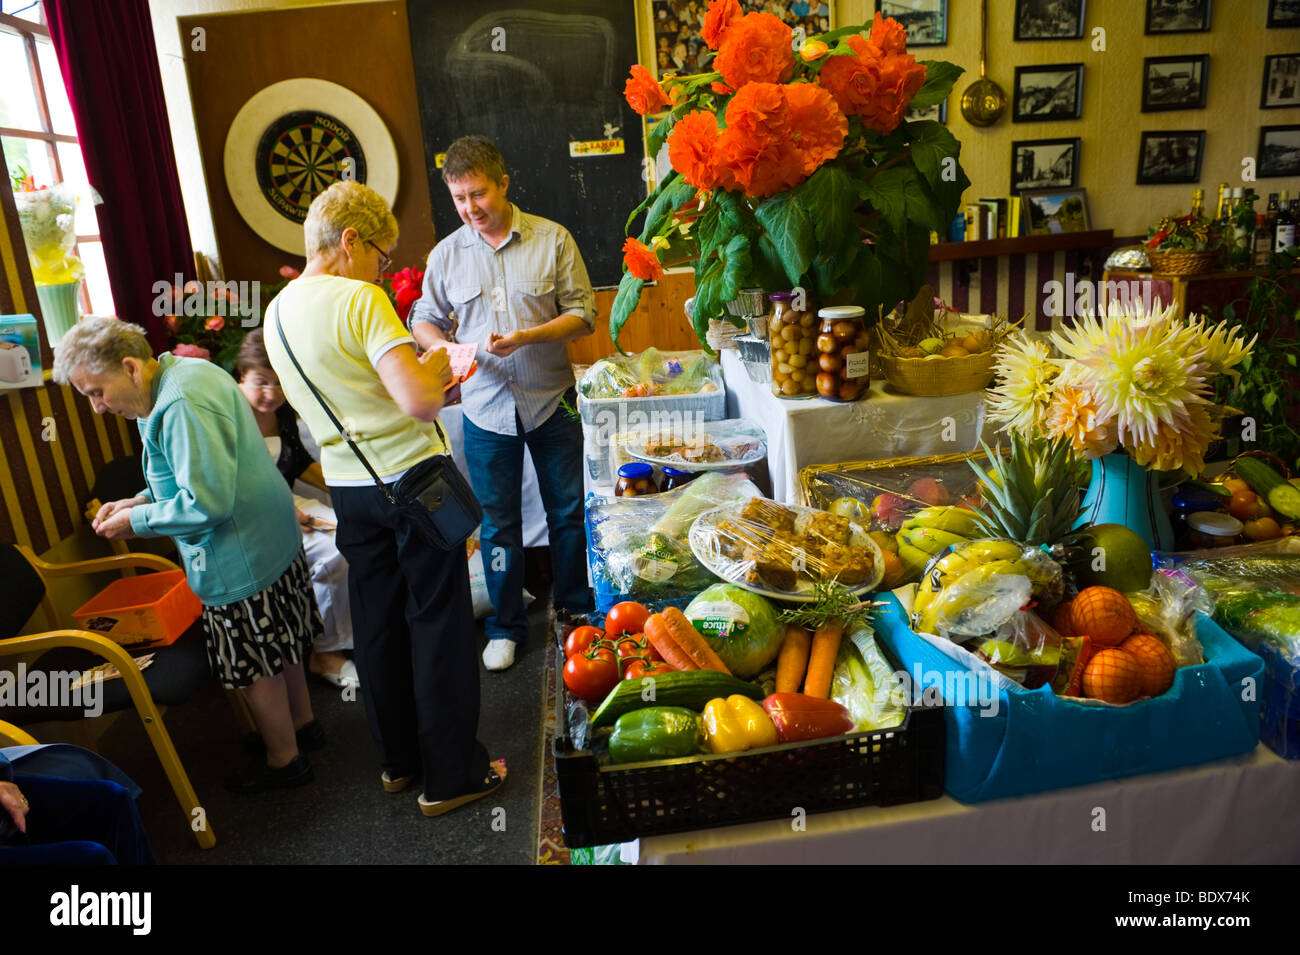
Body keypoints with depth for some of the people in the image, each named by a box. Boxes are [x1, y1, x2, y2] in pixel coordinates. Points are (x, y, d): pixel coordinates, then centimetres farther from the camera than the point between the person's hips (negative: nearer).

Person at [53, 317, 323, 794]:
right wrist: (141, 500, 8)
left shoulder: (180, 406, -26)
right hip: (271, 539, 10)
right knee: (280, 646, 25)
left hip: (241, 560, -10)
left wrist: (137, 520, -14)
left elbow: (208, 503, -28)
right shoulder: (187, 372, 8)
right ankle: (302, 723, 44)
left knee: (256, 667, 8)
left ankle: (284, 760, 26)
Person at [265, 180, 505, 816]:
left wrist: (429, 385, 17)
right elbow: (421, 402, -26)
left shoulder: (277, 312, 9)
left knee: (377, 622, 17)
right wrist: (437, 362, -5)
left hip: (348, 488, 7)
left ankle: (398, 761, 32)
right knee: (437, 621, 4)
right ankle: (450, 776, 15)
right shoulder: (359, 299, -17)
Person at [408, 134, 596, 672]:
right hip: (486, 409, 1)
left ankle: (575, 607, 33)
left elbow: (582, 313, -6)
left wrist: (527, 337, -21)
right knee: (498, 522, 9)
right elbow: (424, 320, 11)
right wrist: (441, 347, -13)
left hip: (551, 401, -1)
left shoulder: (553, 239, -4)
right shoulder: (445, 254, 3)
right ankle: (506, 626, 26)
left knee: (569, 509, 11)